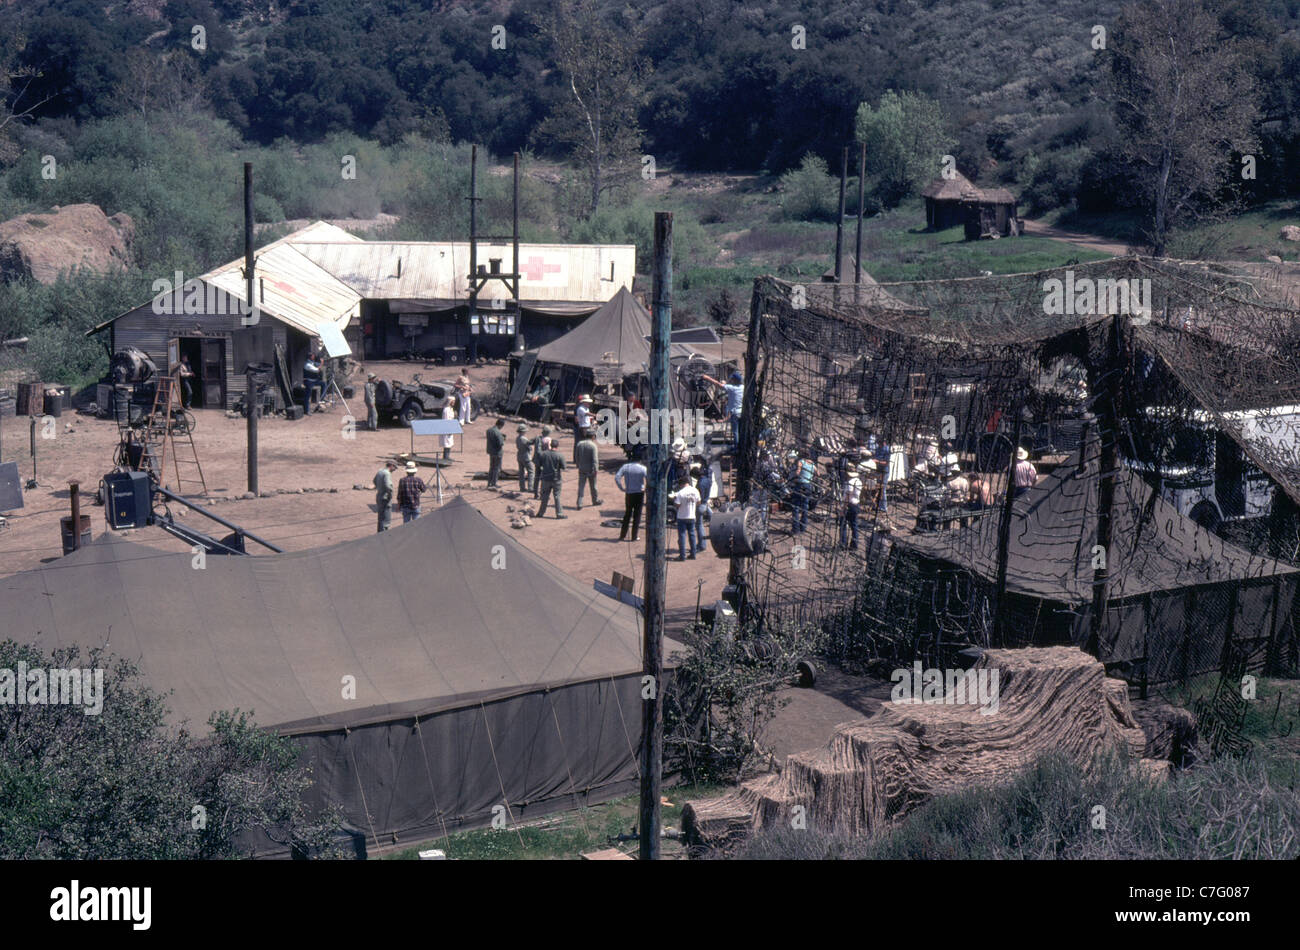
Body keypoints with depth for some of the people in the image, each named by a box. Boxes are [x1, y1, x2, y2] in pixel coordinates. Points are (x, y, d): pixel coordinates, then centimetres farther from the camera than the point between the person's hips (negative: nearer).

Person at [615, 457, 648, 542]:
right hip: (639, 493, -2)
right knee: (637, 515, 6)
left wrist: (622, 488, -4)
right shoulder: (643, 468, -6)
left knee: (627, 514, 15)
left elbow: (617, 477, -10)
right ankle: (634, 536, 5)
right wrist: (646, 490, -4)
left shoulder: (625, 467, 0)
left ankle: (622, 535, 13)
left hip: (629, 494, 2)